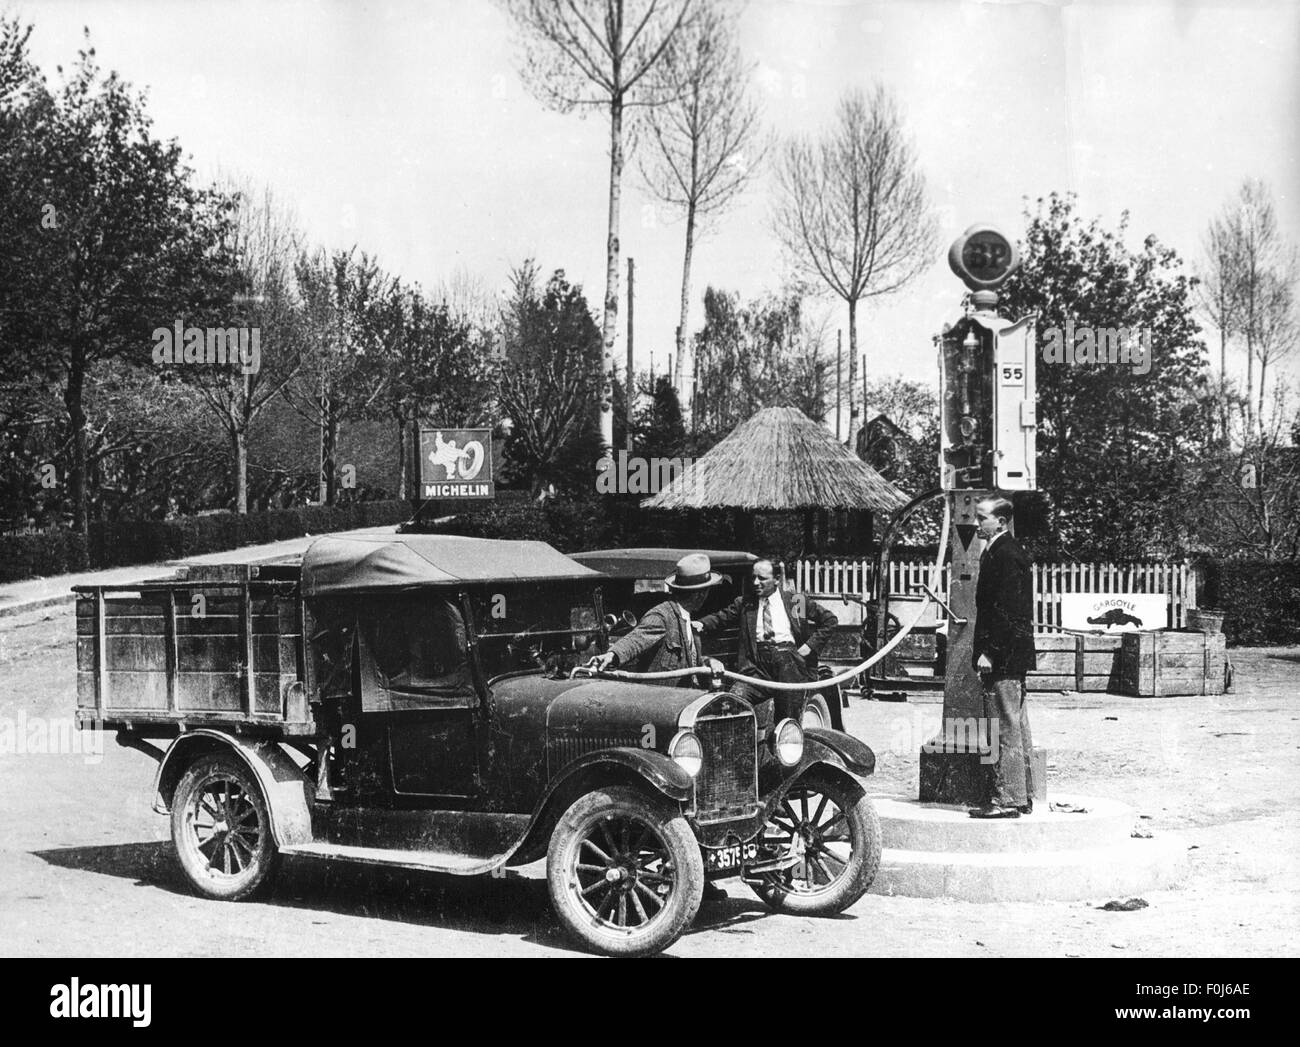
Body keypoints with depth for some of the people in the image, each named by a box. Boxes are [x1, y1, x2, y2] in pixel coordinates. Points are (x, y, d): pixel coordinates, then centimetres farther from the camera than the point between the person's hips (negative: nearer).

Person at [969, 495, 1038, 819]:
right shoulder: (1006, 551, 17)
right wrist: (986, 649, 19)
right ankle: (1022, 795, 20)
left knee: (1005, 729, -7)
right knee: (1016, 727, 14)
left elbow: (1005, 608, -20)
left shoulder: (1004, 553, -15)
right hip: (1013, 655, 11)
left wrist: (988, 652, -20)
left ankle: (1006, 799, -5)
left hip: (1003, 657, -11)